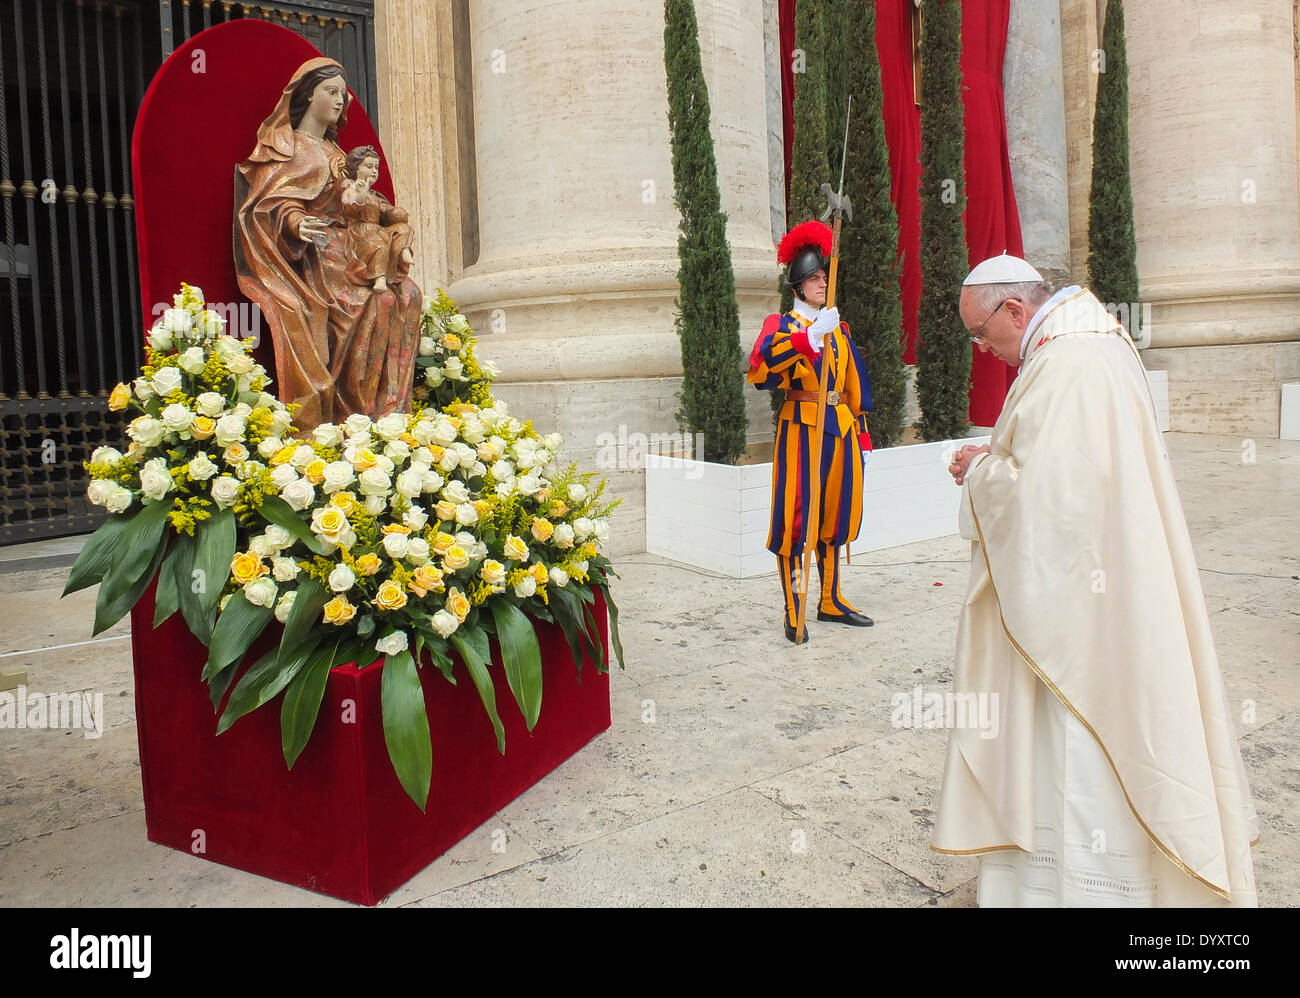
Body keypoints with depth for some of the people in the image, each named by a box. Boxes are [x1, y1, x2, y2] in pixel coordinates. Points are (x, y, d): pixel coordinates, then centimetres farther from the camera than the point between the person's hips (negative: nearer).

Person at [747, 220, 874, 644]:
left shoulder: (837, 327, 17)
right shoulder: (781, 324, -1)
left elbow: (854, 382, 20)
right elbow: (760, 363, -22)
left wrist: (860, 434, 16)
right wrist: (811, 336, -31)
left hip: (840, 426, 6)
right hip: (801, 426, -6)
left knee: (834, 516, 12)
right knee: (795, 519, -6)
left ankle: (831, 601, 23)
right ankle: (793, 611, 0)